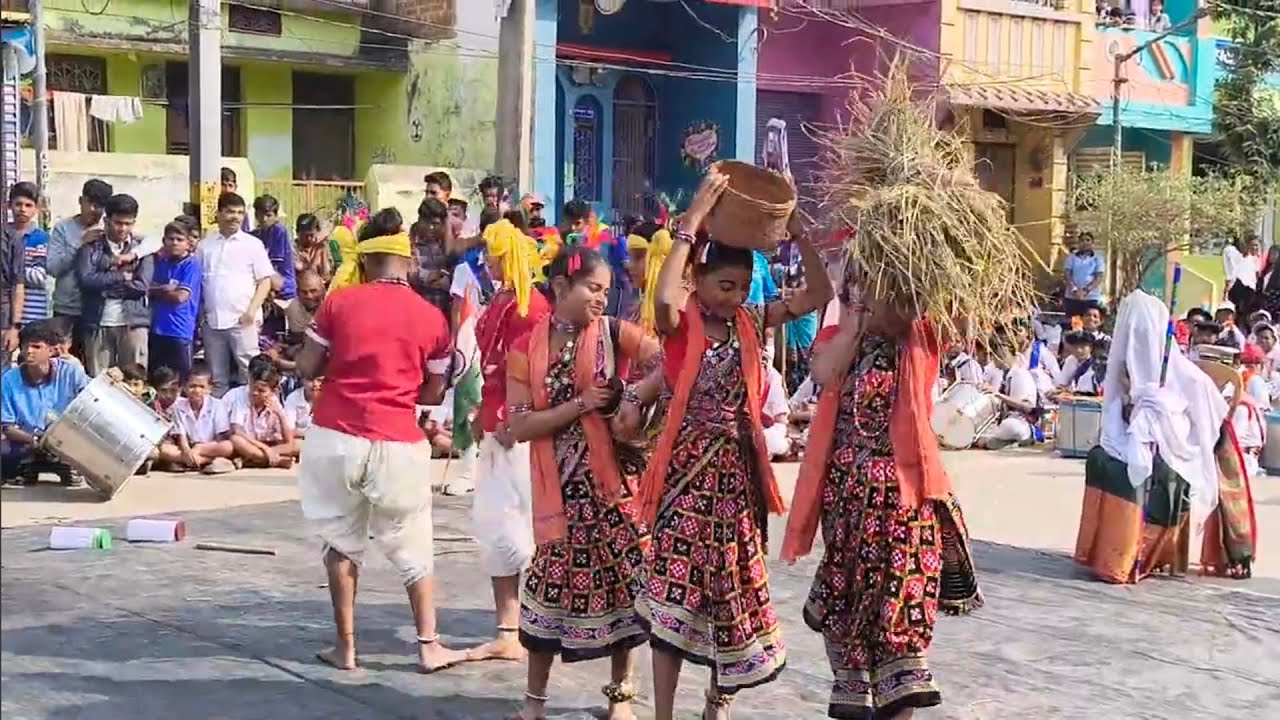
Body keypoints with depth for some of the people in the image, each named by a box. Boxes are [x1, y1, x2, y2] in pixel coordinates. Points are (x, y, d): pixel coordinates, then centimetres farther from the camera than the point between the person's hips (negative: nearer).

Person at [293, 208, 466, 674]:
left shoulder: (339, 302, -2)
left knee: (341, 543, 15)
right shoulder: (432, 318, 0)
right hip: (397, 444, 0)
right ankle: (429, 647, 16)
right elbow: (434, 394, 7)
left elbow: (307, 369, 2)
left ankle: (345, 646, 18)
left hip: (335, 437, 0)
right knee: (413, 549, 13)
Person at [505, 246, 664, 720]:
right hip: (559, 485, 0)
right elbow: (521, 426, -8)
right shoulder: (526, 350, -1)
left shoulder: (613, 333, -2)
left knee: (621, 576, 4)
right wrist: (581, 404, -14)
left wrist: (635, 398, -22)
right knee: (554, 578, 5)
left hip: (614, 476, 0)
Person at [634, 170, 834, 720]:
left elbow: (819, 293, 2)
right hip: (688, 471, -5)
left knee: (733, 591, 13)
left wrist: (797, 231, -9)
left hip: (737, 472, 5)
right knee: (674, 592, -5)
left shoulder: (751, 324, 6)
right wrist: (693, 220, -27)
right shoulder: (680, 325, -7)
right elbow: (664, 297, -31)